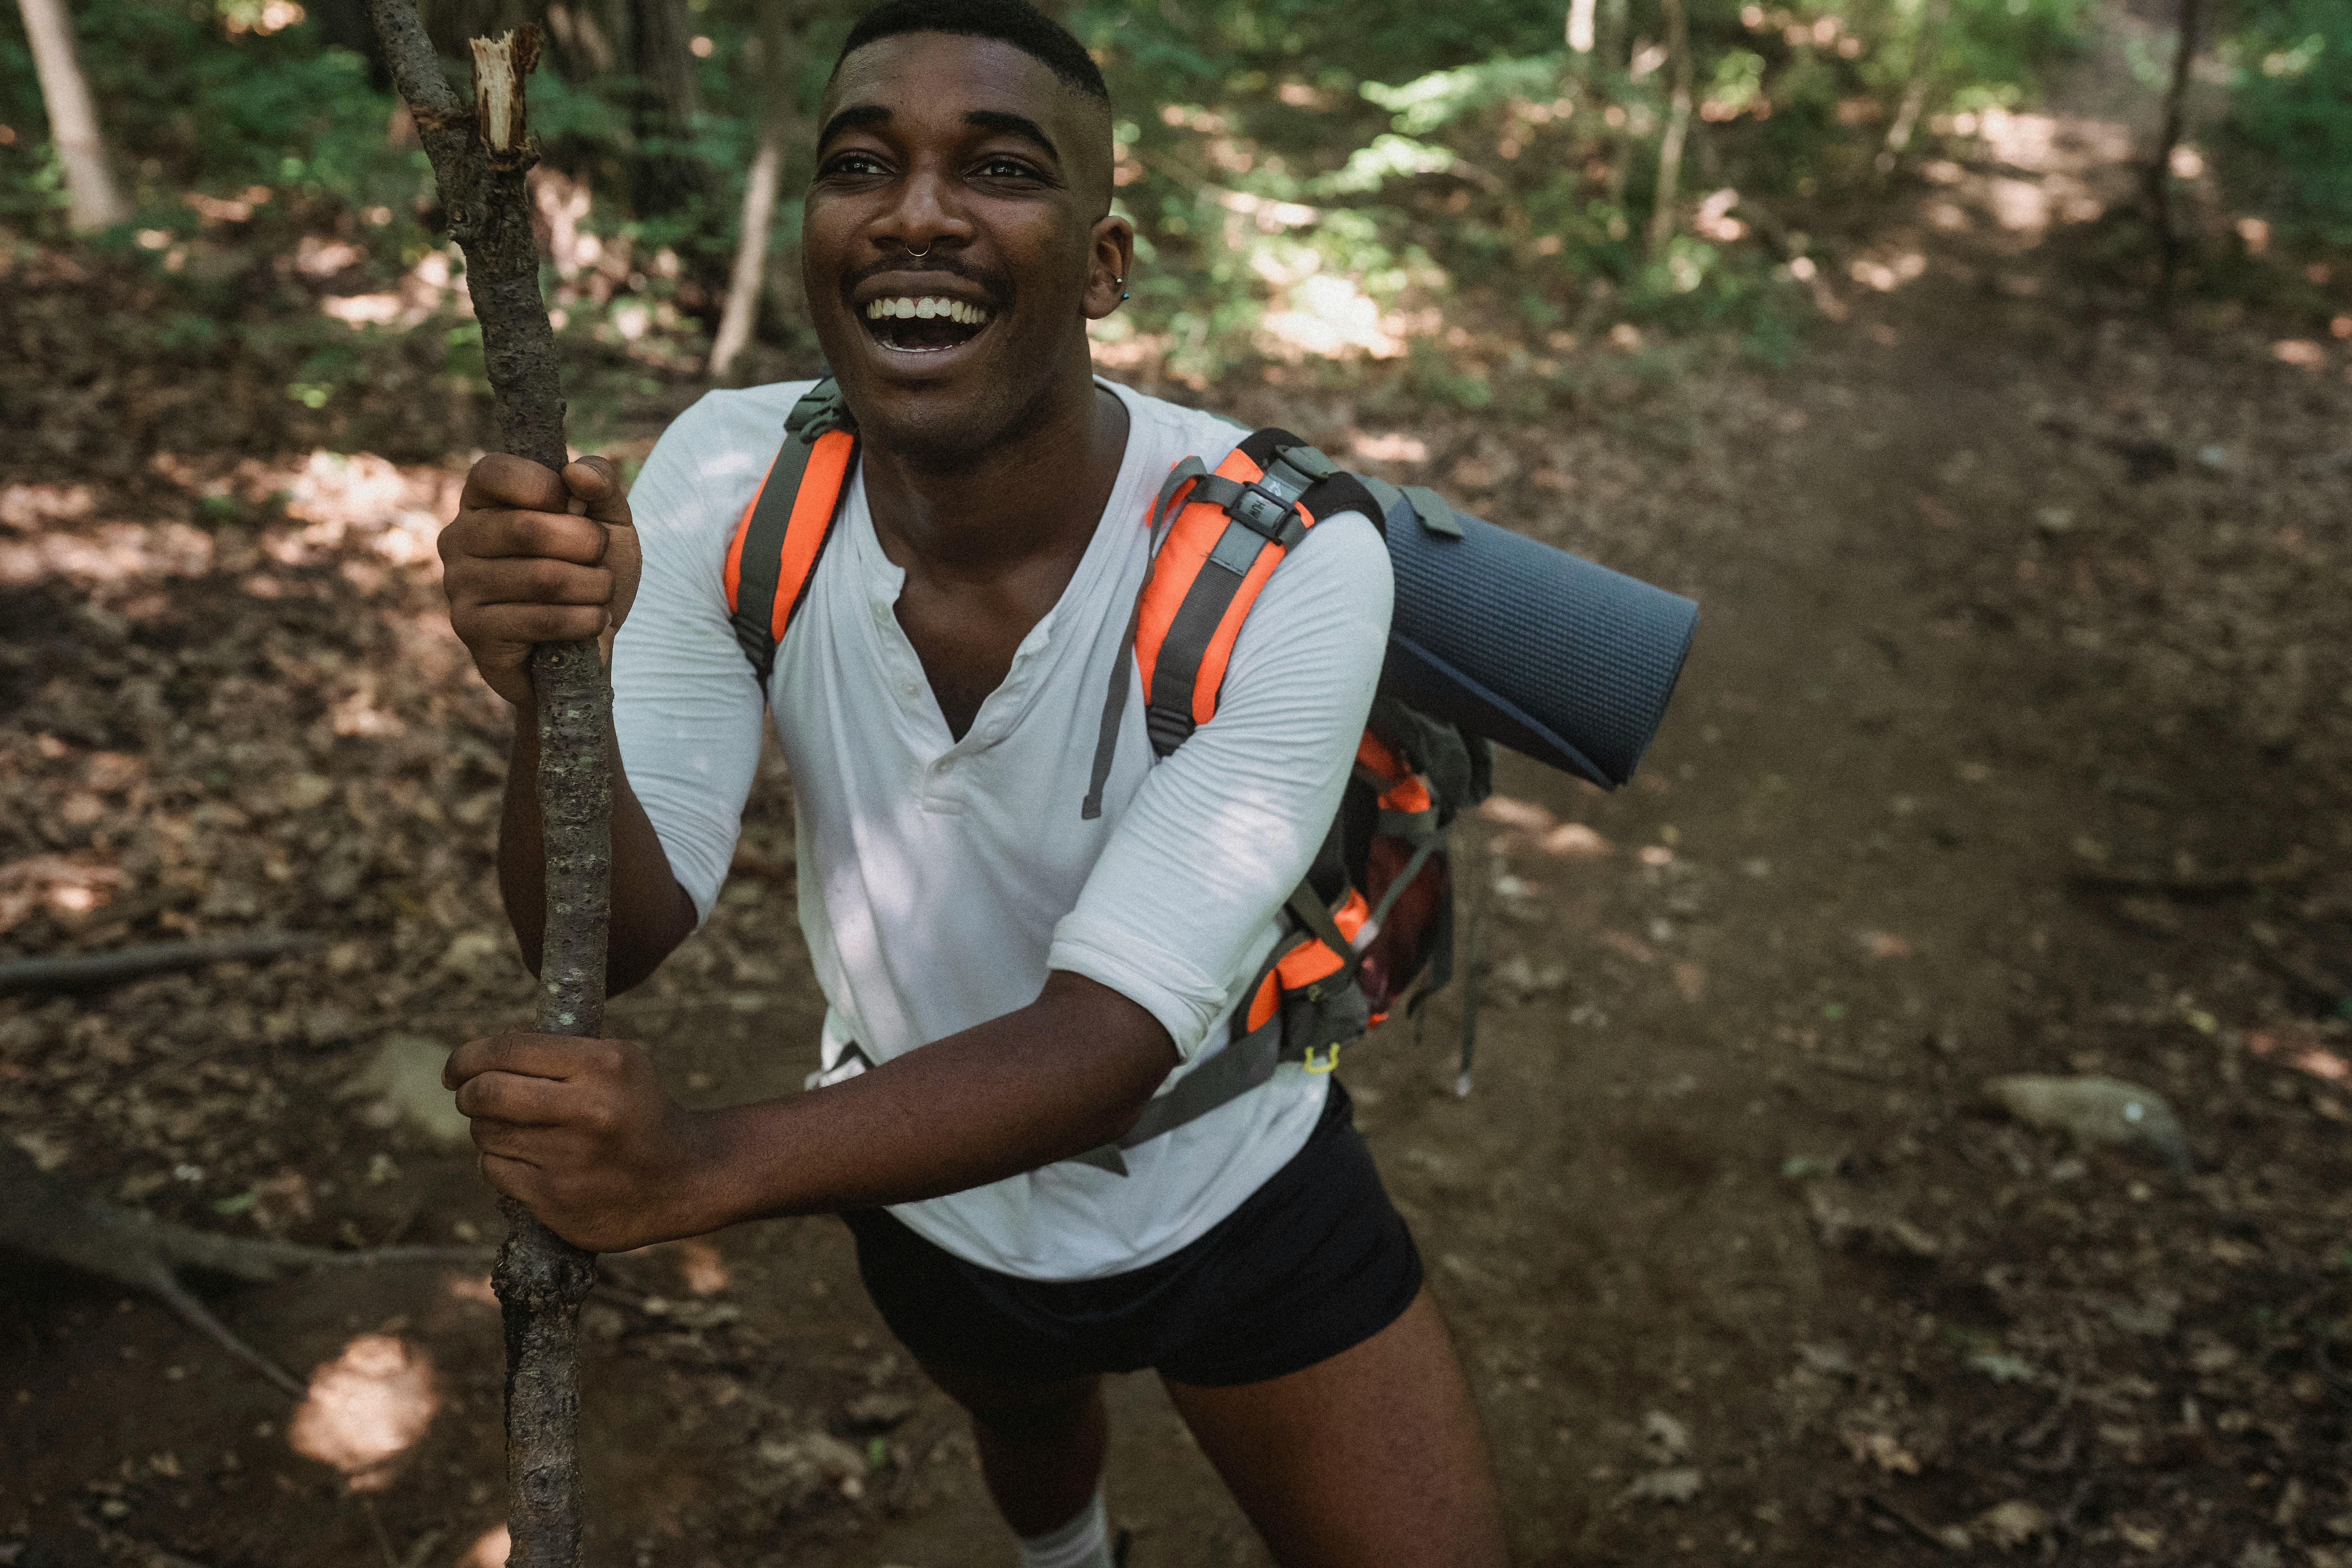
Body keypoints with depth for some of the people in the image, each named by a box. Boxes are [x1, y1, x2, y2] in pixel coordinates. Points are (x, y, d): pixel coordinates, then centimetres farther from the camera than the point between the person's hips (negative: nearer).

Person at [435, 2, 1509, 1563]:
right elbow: (615, 938, -23)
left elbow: (1111, 1036, -36)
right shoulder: (730, 482, -21)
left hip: (1239, 1194, -3)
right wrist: (555, 695, -45)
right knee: (1027, 1427, 34)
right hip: (926, 1186, 4)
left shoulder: (1289, 565, -33)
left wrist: (703, 1167, -51)